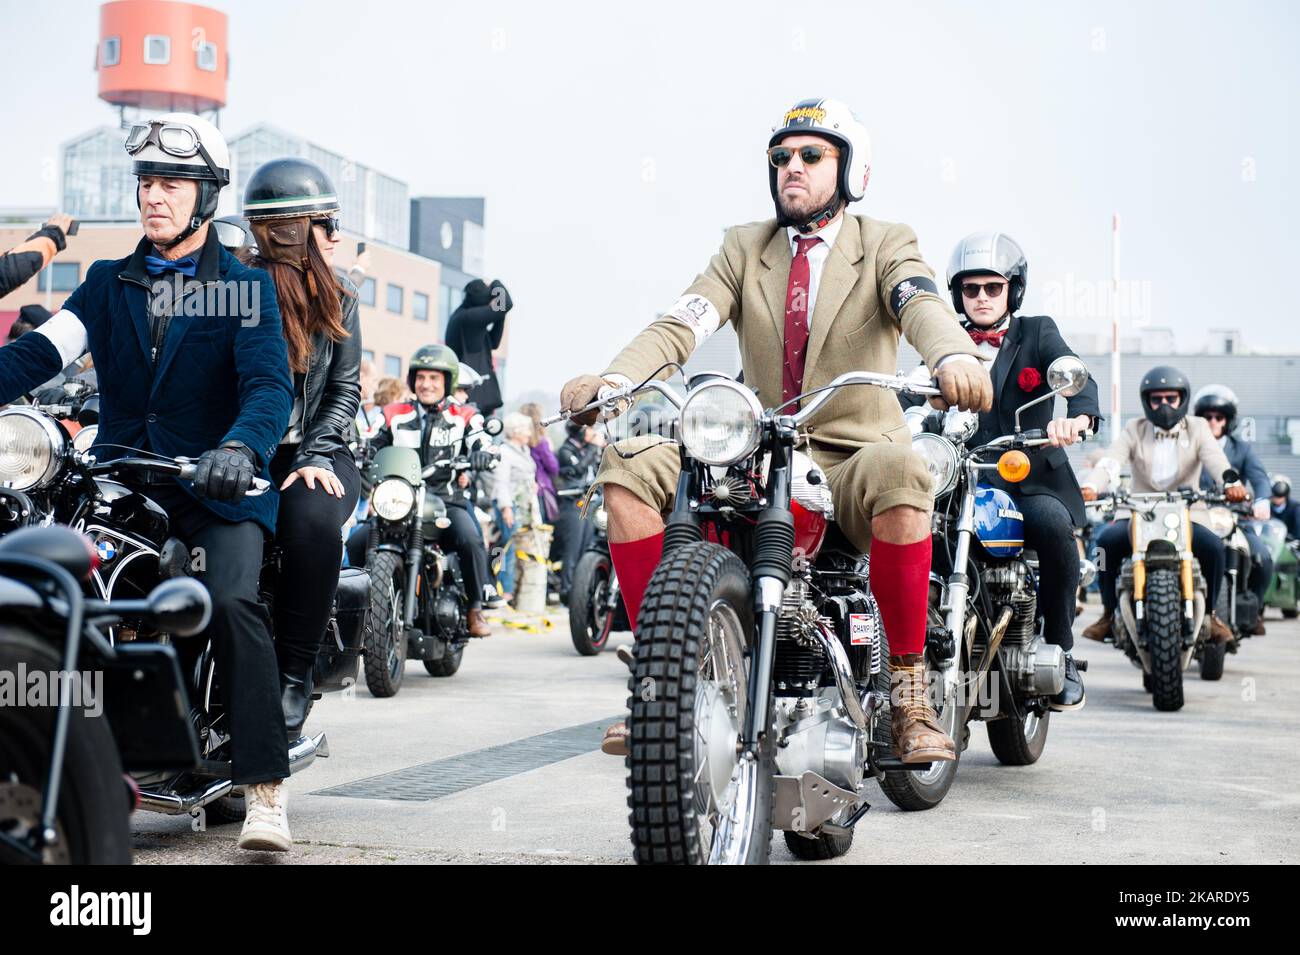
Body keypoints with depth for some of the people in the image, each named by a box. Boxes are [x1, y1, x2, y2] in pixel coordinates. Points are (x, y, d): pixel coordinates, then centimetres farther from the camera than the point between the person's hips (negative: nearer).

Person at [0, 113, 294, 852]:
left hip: (215, 487, -3)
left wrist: (241, 447, -33)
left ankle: (265, 791, -25)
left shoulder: (247, 288, 5)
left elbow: (270, 386, -11)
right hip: (119, 478, 3)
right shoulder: (109, 284, 16)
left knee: (233, 603, -28)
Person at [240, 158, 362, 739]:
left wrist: (314, 456, -10)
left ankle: (294, 676, -25)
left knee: (313, 518, -33)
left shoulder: (337, 301, 13)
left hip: (314, 454, 2)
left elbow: (346, 390, 8)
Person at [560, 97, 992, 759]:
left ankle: (908, 690, -25)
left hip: (850, 456, -3)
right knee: (628, 465, -18)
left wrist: (954, 358, -43)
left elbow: (922, 305, -18)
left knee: (899, 472, -38)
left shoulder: (885, 244, 5)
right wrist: (615, 378, -24)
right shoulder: (744, 247, 13)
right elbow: (681, 324, -3)